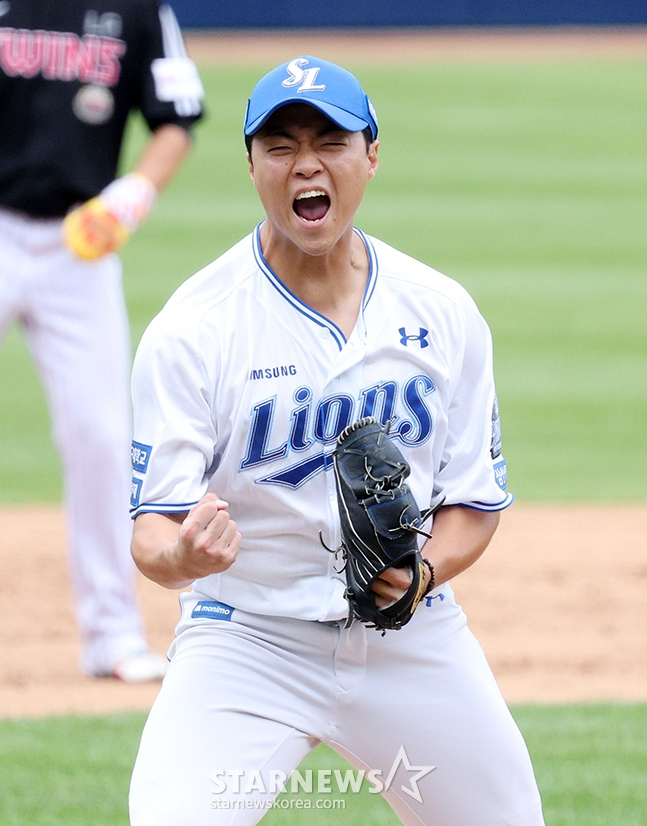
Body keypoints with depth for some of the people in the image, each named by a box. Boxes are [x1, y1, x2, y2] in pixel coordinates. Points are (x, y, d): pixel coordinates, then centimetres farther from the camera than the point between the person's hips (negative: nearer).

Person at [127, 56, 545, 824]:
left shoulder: (443, 314, 1)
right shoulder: (190, 329, -11)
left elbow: (475, 501, 6)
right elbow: (153, 532, -15)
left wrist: (424, 570, -17)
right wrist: (182, 553, -40)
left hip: (414, 639, 4)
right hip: (246, 639, -4)